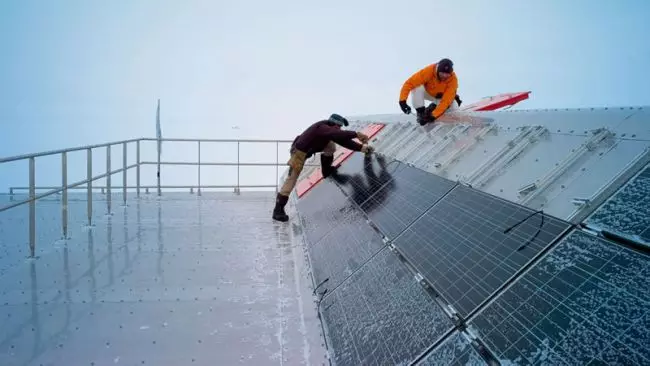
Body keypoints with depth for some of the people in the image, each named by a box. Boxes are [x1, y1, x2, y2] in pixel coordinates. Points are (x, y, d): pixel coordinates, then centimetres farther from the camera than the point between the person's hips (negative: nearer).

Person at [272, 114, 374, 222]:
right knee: (292, 179, -13)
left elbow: (343, 140, 0)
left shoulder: (329, 128, -1)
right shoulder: (322, 127, -29)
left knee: (331, 146, 6)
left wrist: (360, 147, -7)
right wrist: (356, 134, -48)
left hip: (308, 149, 9)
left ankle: (326, 170, 21)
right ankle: (278, 210, -12)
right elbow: (337, 134, -47)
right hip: (299, 151, -9)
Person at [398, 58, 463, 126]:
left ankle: (435, 107, 4)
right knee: (417, 88, -33)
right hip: (428, 92, -1)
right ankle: (421, 112, -15)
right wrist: (403, 100, -43)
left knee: (454, 108, -24)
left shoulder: (453, 79, -32)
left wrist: (434, 115, -44)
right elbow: (409, 83, -34)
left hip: (443, 96, 1)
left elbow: (446, 100, -35)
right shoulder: (429, 71, -34)